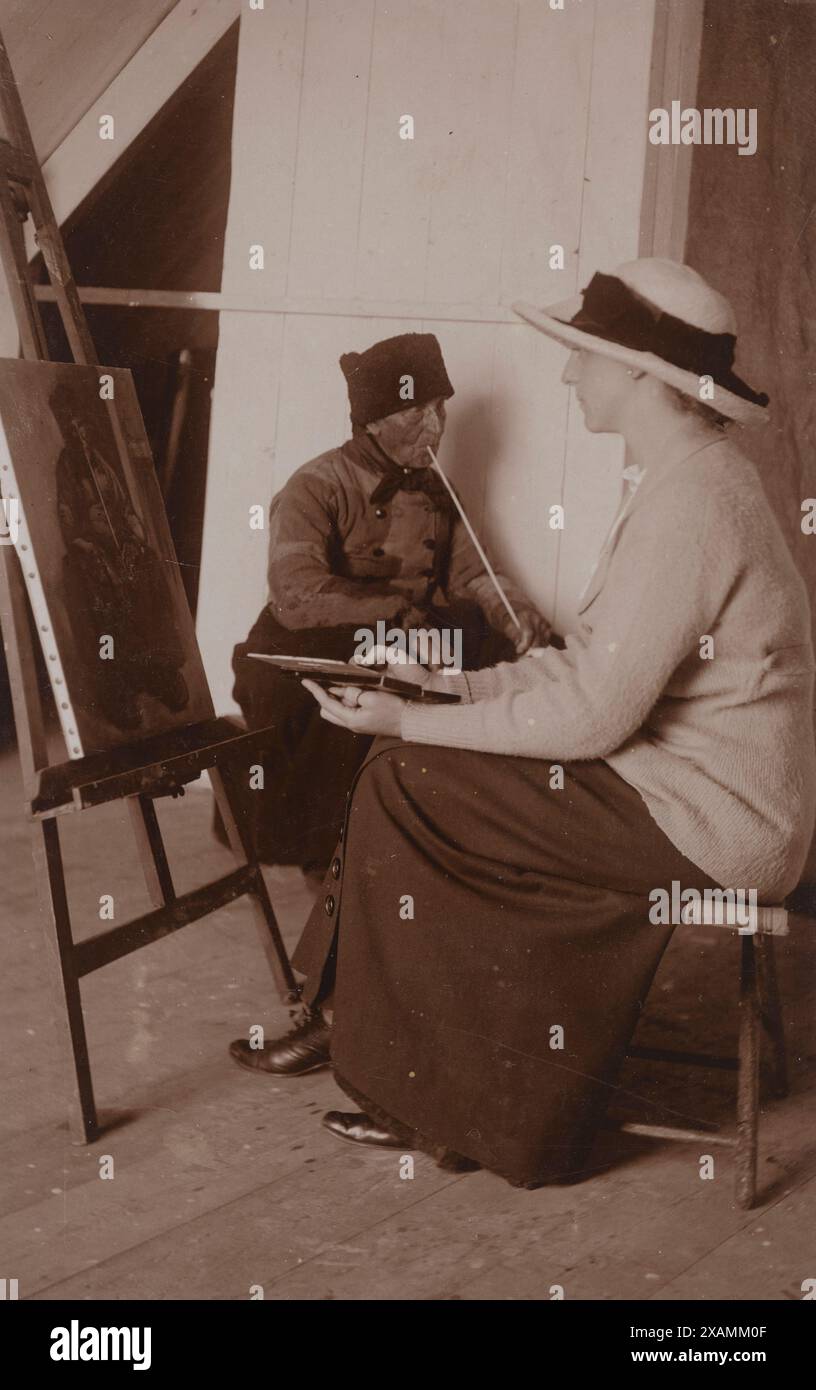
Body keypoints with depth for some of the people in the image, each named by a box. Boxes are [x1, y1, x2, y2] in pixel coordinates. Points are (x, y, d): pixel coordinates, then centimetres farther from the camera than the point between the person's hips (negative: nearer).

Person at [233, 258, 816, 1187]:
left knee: (407, 790, -12)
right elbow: (600, 663, 15)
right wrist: (462, 685, 8)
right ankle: (346, 1014, 13)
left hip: (706, 822, -10)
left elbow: (591, 715, -24)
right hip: (675, 779, 10)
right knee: (411, 764, 5)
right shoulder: (677, 480, 12)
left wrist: (413, 723, -17)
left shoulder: (687, 505, -22)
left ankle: (433, 1100, 3)